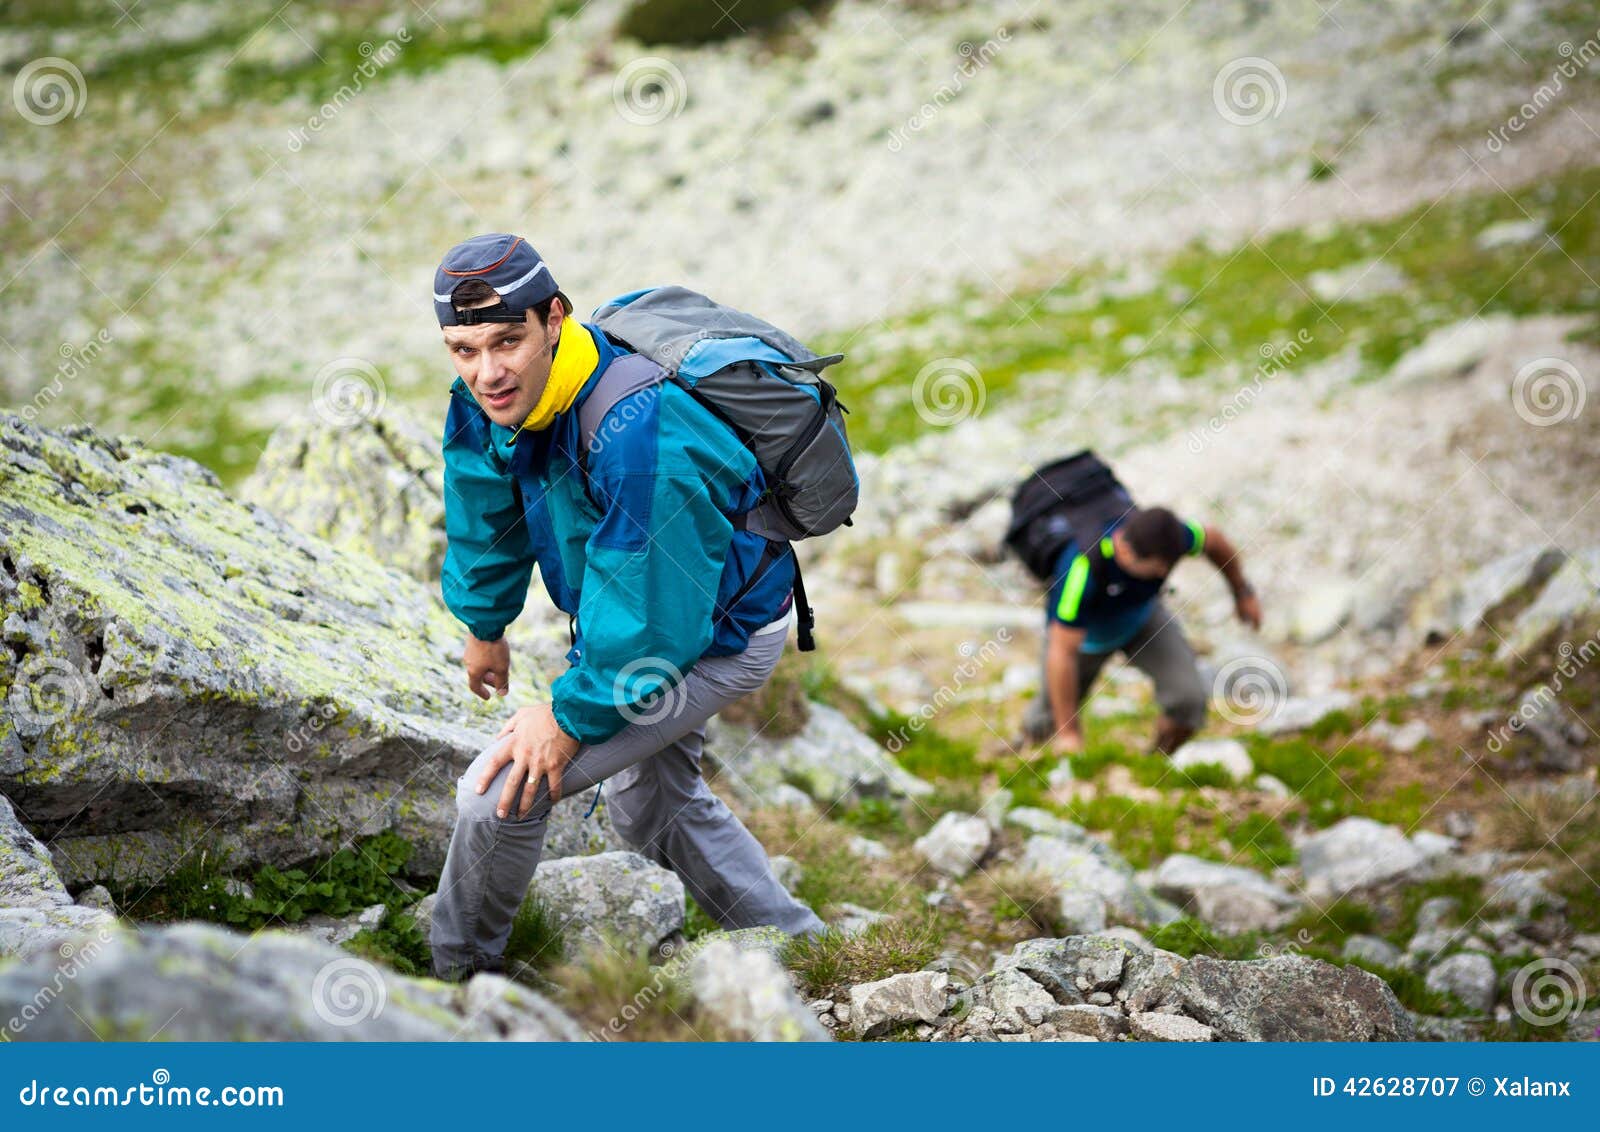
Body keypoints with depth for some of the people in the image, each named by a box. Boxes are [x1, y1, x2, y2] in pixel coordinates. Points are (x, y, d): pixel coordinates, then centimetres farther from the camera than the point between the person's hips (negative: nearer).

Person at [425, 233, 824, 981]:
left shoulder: (635, 436, -40)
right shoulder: (486, 399, -14)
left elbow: (643, 618, -32)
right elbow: (488, 516, 6)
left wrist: (571, 716, -22)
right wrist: (484, 622, 17)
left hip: (715, 641, -9)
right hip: (654, 613, 9)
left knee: (500, 795, -15)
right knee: (652, 806, 28)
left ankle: (457, 974, 12)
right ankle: (797, 946, 46)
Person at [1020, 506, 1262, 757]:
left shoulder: (1162, 533, -34)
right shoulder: (1084, 568, -46)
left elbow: (1213, 540, -9)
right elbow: (1061, 653, -39)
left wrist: (1243, 592, 6)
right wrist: (1068, 733, -33)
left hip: (1142, 615, 3)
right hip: (1083, 634, -3)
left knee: (1189, 697, -17)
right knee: (1047, 724, 13)